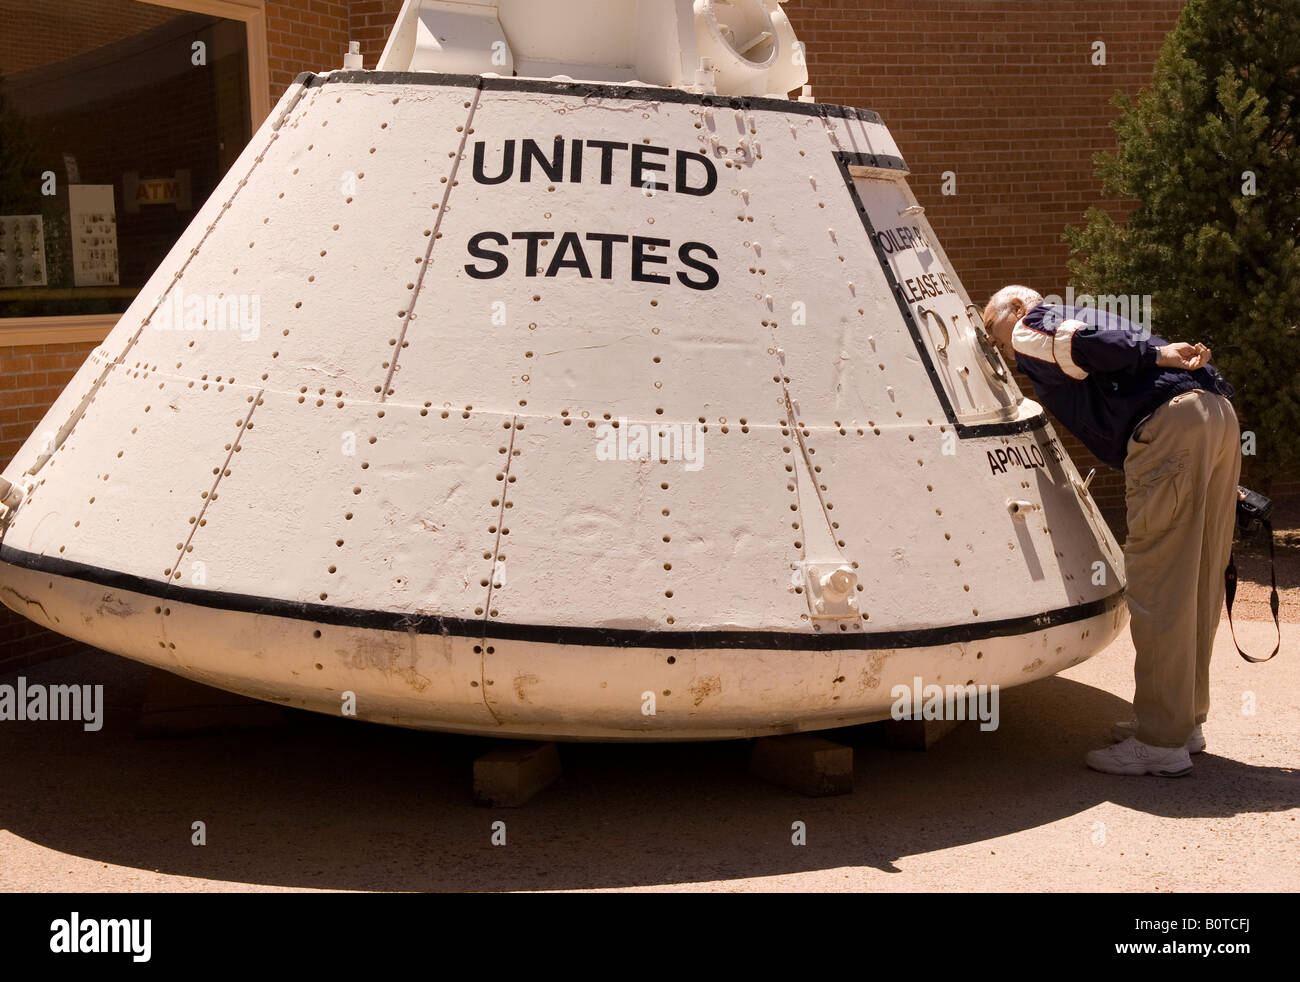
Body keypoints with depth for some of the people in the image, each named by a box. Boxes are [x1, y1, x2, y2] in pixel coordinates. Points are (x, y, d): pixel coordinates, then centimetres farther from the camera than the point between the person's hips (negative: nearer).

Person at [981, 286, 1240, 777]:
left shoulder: (1030, 328, 12)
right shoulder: (1085, 316, 36)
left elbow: (1080, 342, -9)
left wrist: (1156, 356, -13)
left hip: (1170, 421, -9)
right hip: (1218, 411, 9)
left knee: (1158, 587, -6)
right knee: (1197, 583, 14)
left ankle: (1161, 744, -3)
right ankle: (1184, 721, 25)